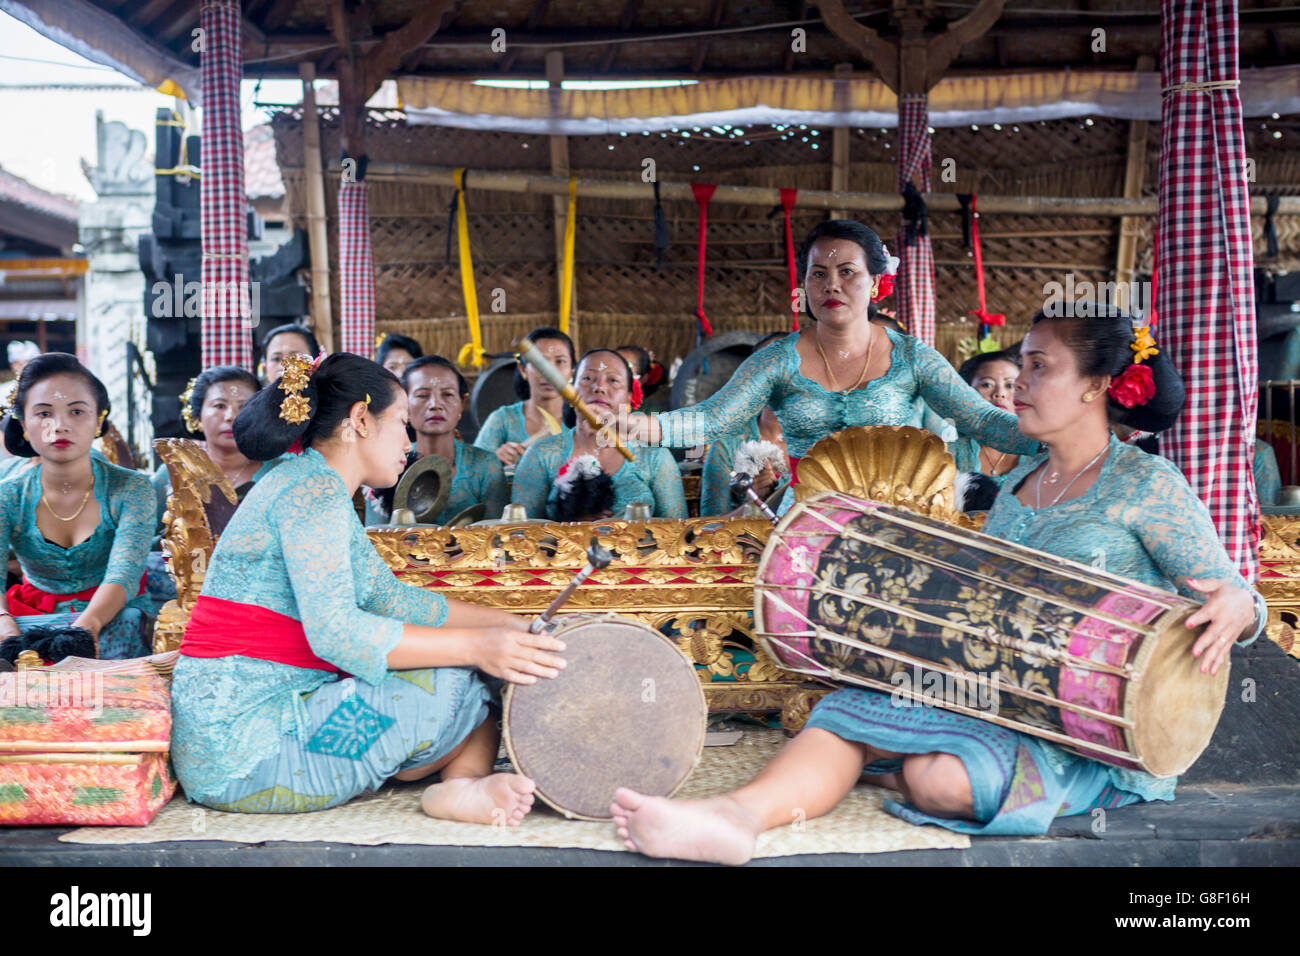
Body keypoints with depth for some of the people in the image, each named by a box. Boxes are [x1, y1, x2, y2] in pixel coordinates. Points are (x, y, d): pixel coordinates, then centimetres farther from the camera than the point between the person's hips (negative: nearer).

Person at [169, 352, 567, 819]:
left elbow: (392, 599, 18)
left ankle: (465, 786, -15)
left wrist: (514, 624, 13)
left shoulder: (315, 488, 19)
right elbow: (333, 631, -25)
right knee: (459, 682, -16)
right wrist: (474, 646, -27)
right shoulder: (314, 488, -13)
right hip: (242, 755, -10)